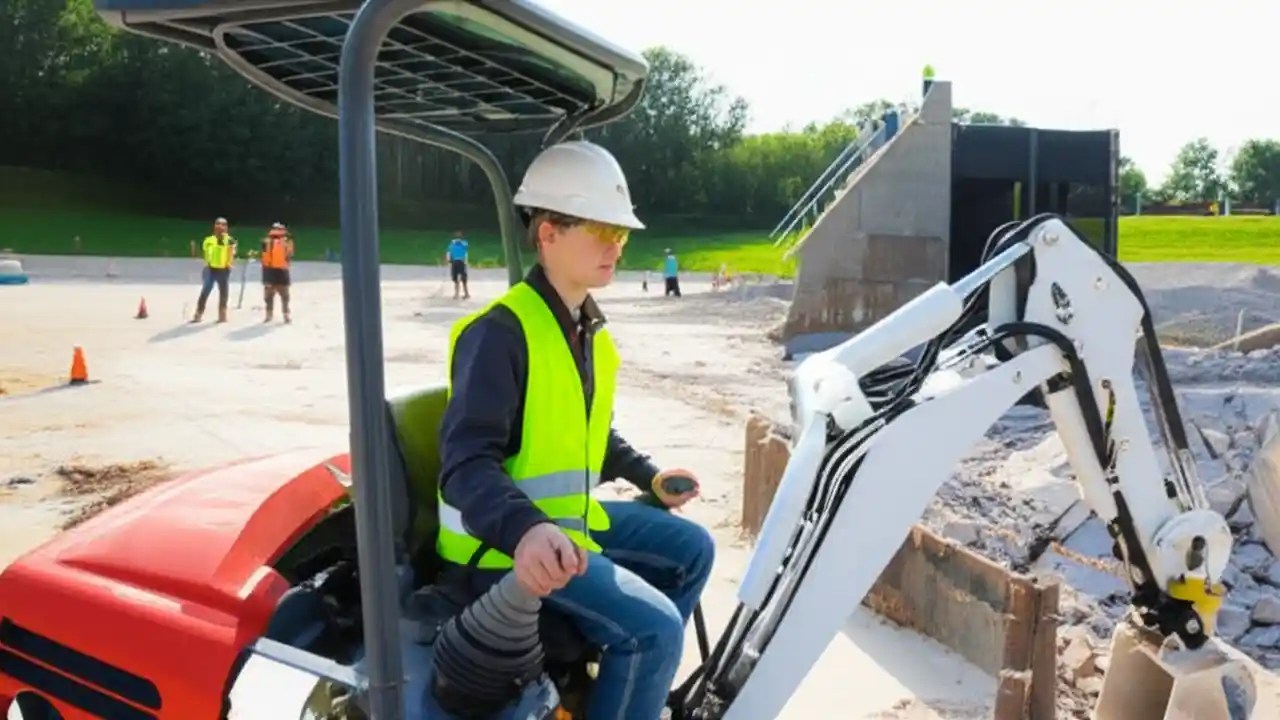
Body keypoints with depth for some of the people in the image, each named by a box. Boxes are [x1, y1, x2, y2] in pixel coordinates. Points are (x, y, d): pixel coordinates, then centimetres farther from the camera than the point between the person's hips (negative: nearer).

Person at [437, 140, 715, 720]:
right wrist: (524, 530, -46)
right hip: (503, 540, -10)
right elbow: (467, 464, -29)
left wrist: (648, 477, 15)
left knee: (690, 548, 15)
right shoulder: (500, 332, -21)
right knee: (653, 627, -21)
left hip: (572, 516, 10)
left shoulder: (590, 331, 10)